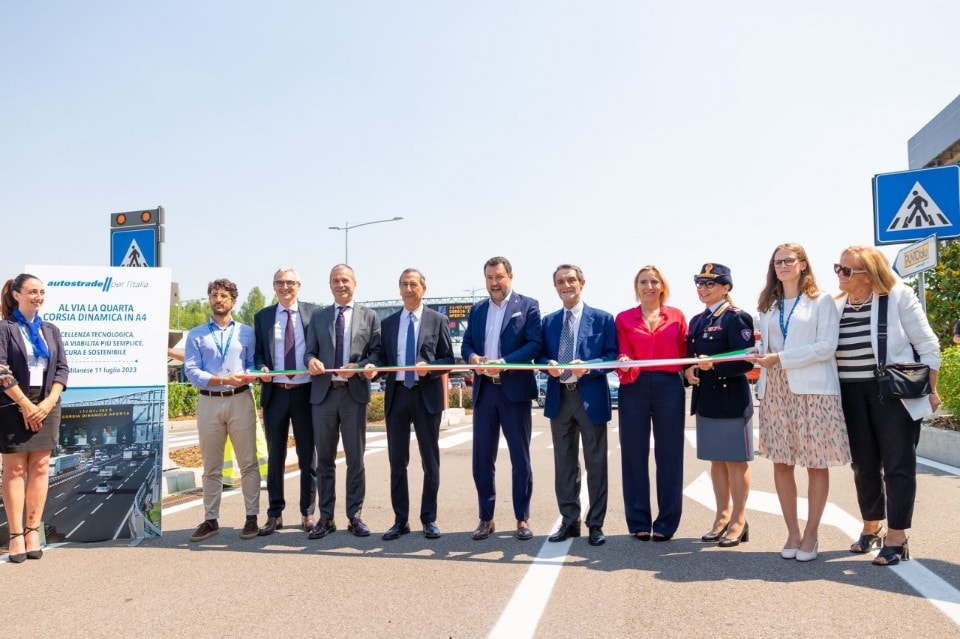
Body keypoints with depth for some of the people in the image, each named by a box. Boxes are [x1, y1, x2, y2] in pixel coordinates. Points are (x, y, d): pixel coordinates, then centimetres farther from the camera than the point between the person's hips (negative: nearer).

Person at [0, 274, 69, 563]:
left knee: (39, 468, 4)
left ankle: (33, 531, 9)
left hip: (46, 406, 4)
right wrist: (25, 404, -13)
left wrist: (48, 402, -7)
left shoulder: (51, 330, 11)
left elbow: (62, 369, 6)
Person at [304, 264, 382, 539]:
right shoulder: (318, 317, 14)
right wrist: (311, 360, -14)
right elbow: (309, 351, 10)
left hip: (354, 393, -2)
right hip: (323, 393, 2)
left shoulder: (369, 316, 8)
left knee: (355, 459, 4)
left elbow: (377, 352, 1)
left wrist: (358, 367, -17)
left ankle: (354, 516, 14)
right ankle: (326, 517, 16)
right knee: (324, 459, 7)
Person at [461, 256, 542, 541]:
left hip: (515, 390, -4)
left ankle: (522, 519, 16)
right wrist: (473, 357, -12)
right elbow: (466, 345, 12)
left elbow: (535, 345, -9)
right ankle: (486, 518, 19)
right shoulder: (476, 309, 15)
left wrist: (504, 363, -21)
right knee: (482, 458, 7)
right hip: (484, 390, 4)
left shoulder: (528, 305, 0)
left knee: (520, 458, 4)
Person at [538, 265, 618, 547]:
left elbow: (613, 355, -3)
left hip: (591, 397, -3)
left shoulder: (602, 319, 2)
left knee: (595, 463, 4)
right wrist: (548, 365, -10)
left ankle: (596, 524, 15)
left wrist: (589, 367, -19)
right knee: (564, 462, 10)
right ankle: (569, 521, 21)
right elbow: (540, 355, 12)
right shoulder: (549, 321, 13)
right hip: (559, 397, 4)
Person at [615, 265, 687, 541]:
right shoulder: (624, 318, 7)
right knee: (635, 454, 4)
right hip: (634, 389, 0)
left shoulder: (676, 316, 9)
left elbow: (684, 354, 9)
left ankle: (666, 522, 15)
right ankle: (639, 521, 15)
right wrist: (624, 363, -19)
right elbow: (623, 354, 0)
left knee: (669, 454, 4)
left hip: (669, 388, 0)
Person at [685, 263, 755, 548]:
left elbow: (747, 361, -16)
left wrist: (714, 365, -27)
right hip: (705, 399, 7)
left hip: (731, 399, -7)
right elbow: (690, 355, 18)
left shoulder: (736, 318, -9)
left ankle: (739, 521, 14)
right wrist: (689, 371, -3)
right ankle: (723, 516, 26)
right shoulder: (697, 321, 14)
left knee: (736, 460, 2)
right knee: (716, 460, 14)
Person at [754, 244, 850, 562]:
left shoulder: (822, 301, 1)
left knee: (816, 464, 2)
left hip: (813, 390, -4)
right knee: (781, 463, 4)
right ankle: (792, 532, 15)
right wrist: (762, 387, 3)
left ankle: (811, 534, 13)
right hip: (776, 391, 4)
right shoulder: (768, 306, 16)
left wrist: (780, 358, -14)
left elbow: (826, 346, -10)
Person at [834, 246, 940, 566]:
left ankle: (896, 538, 10)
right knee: (863, 465, 13)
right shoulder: (837, 306, 4)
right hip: (852, 395, 5)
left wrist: (930, 390, -5)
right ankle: (871, 527, 30)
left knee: (897, 465, 2)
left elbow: (927, 346, -5)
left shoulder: (898, 297, -8)